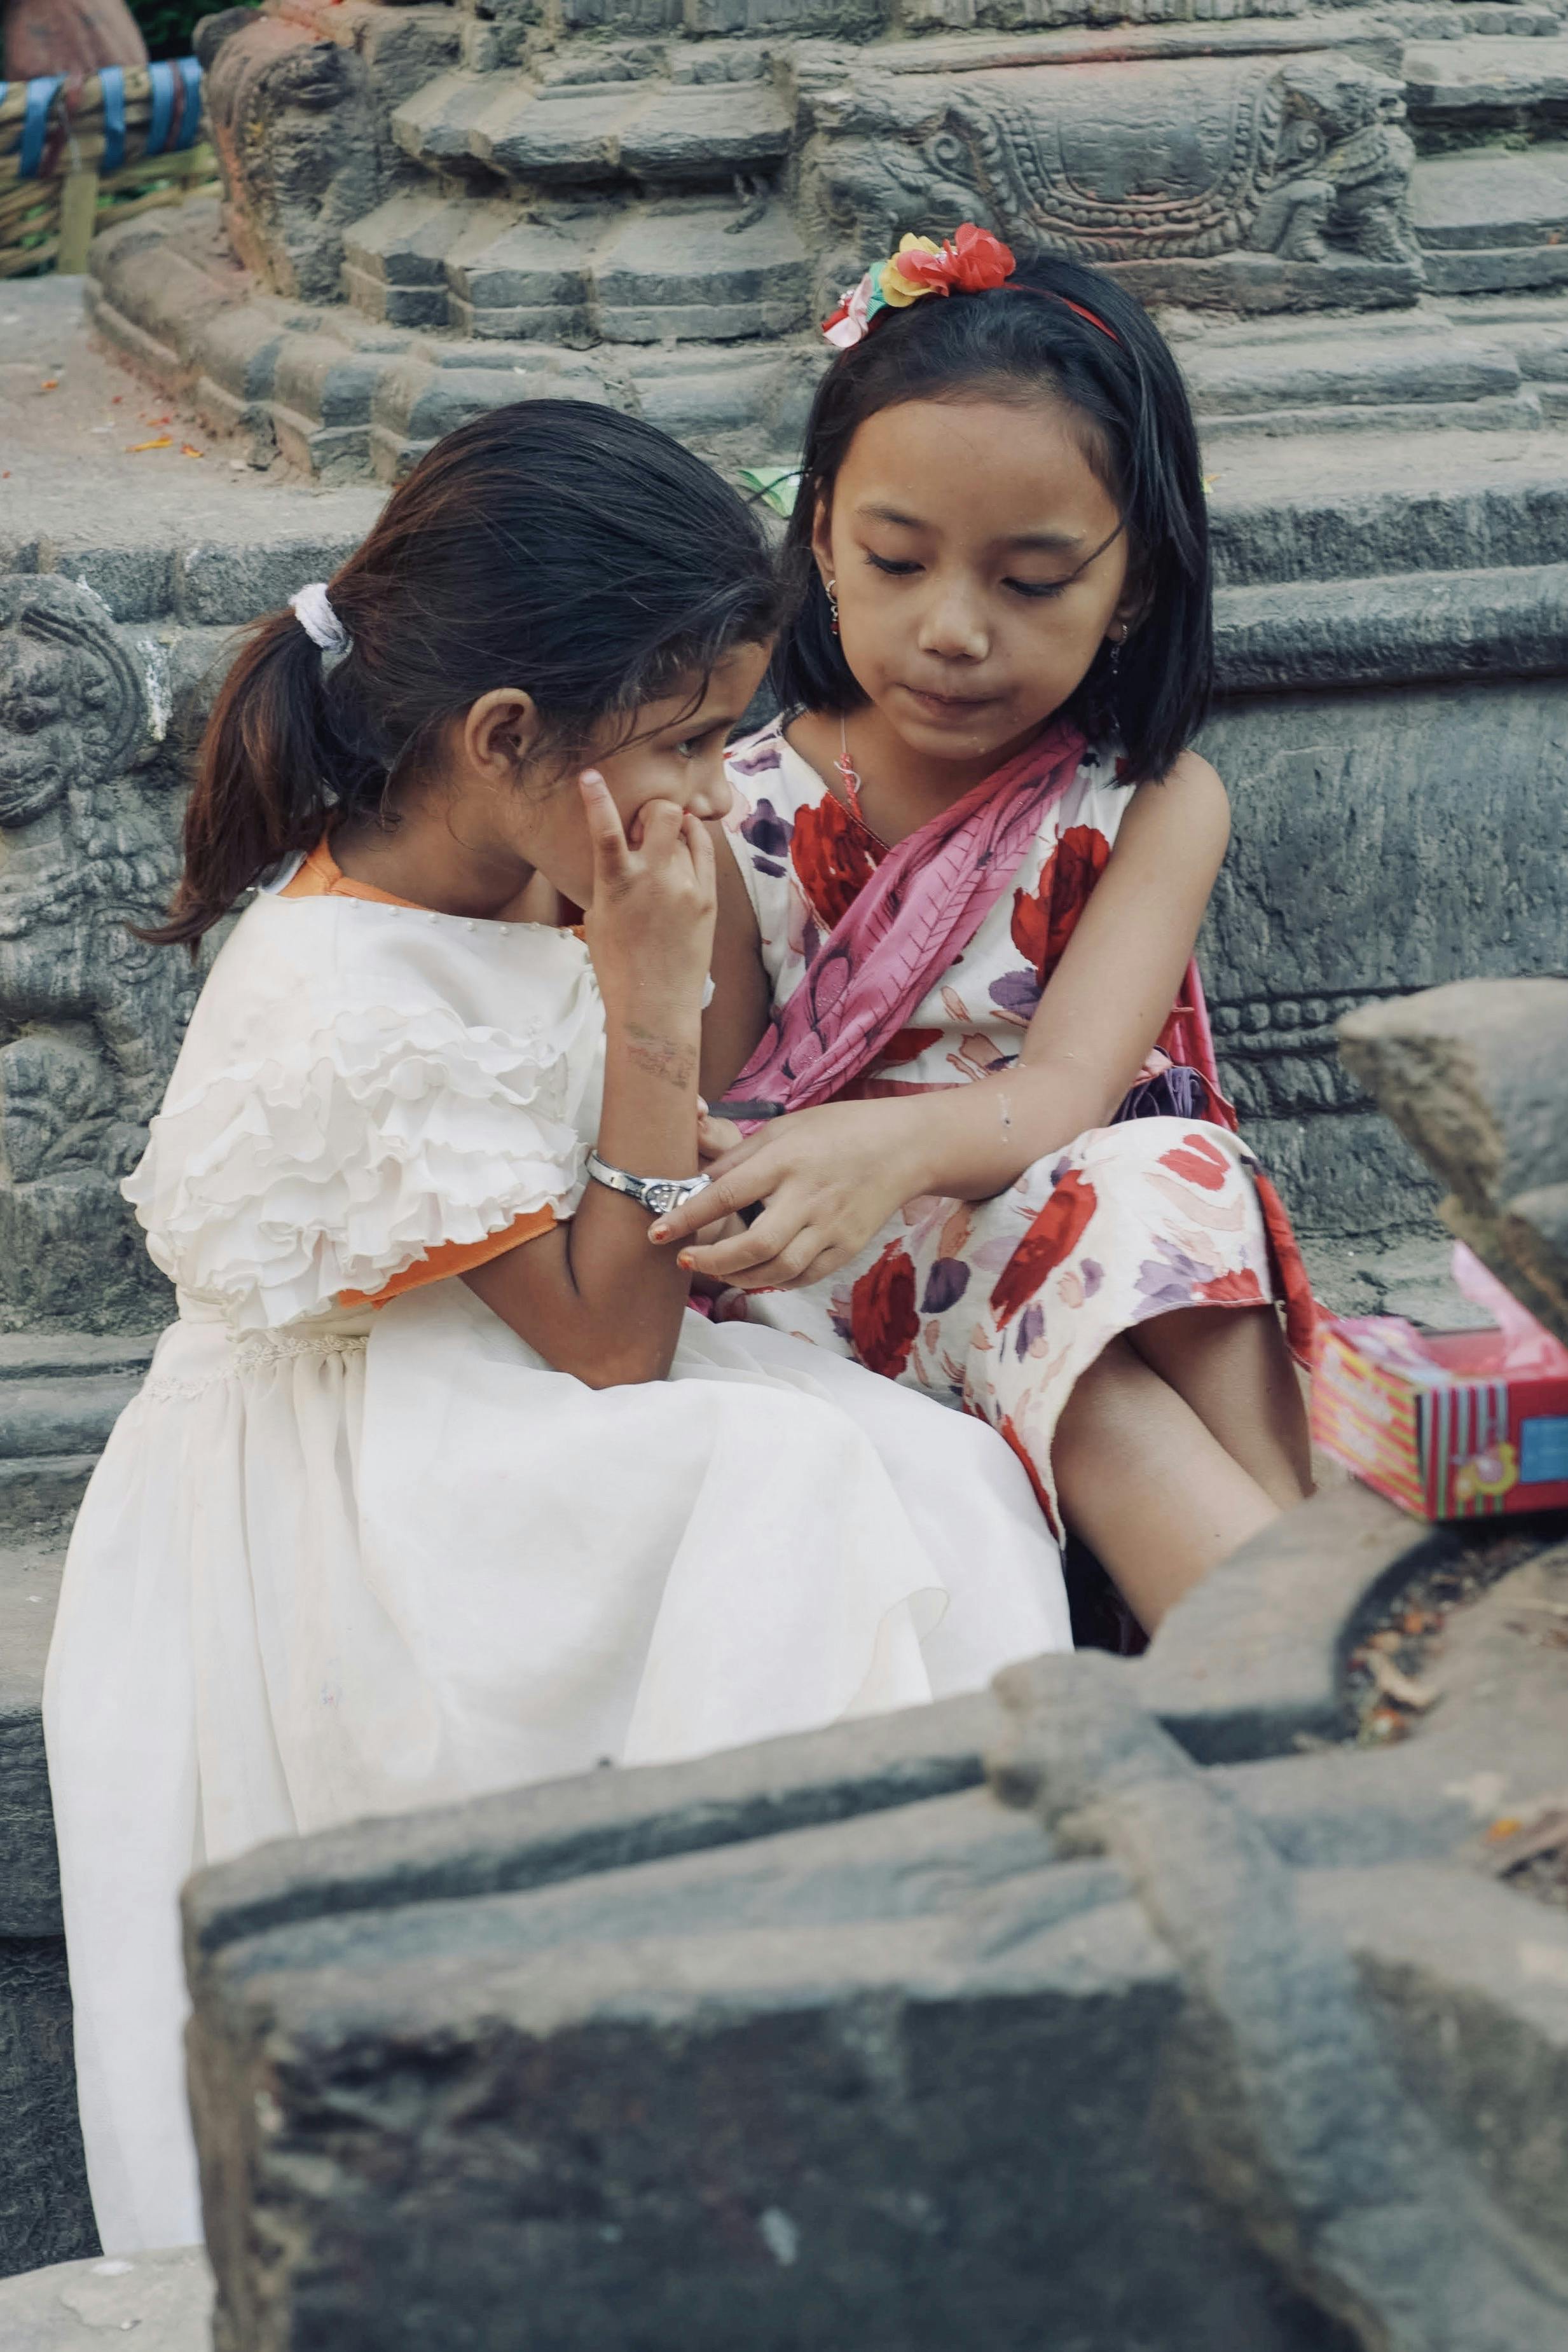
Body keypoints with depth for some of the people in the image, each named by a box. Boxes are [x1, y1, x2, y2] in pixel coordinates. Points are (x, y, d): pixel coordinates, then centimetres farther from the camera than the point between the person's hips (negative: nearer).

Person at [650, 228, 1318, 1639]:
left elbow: (1070, 1087, -16)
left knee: (1165, 1185, -33)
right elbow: (709, 1139, -2)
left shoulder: (1152, 807, 0)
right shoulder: (740, 821, 1)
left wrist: (897, 1145, -41)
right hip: (821, 1297, -1)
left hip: (1097, 1262, 1)